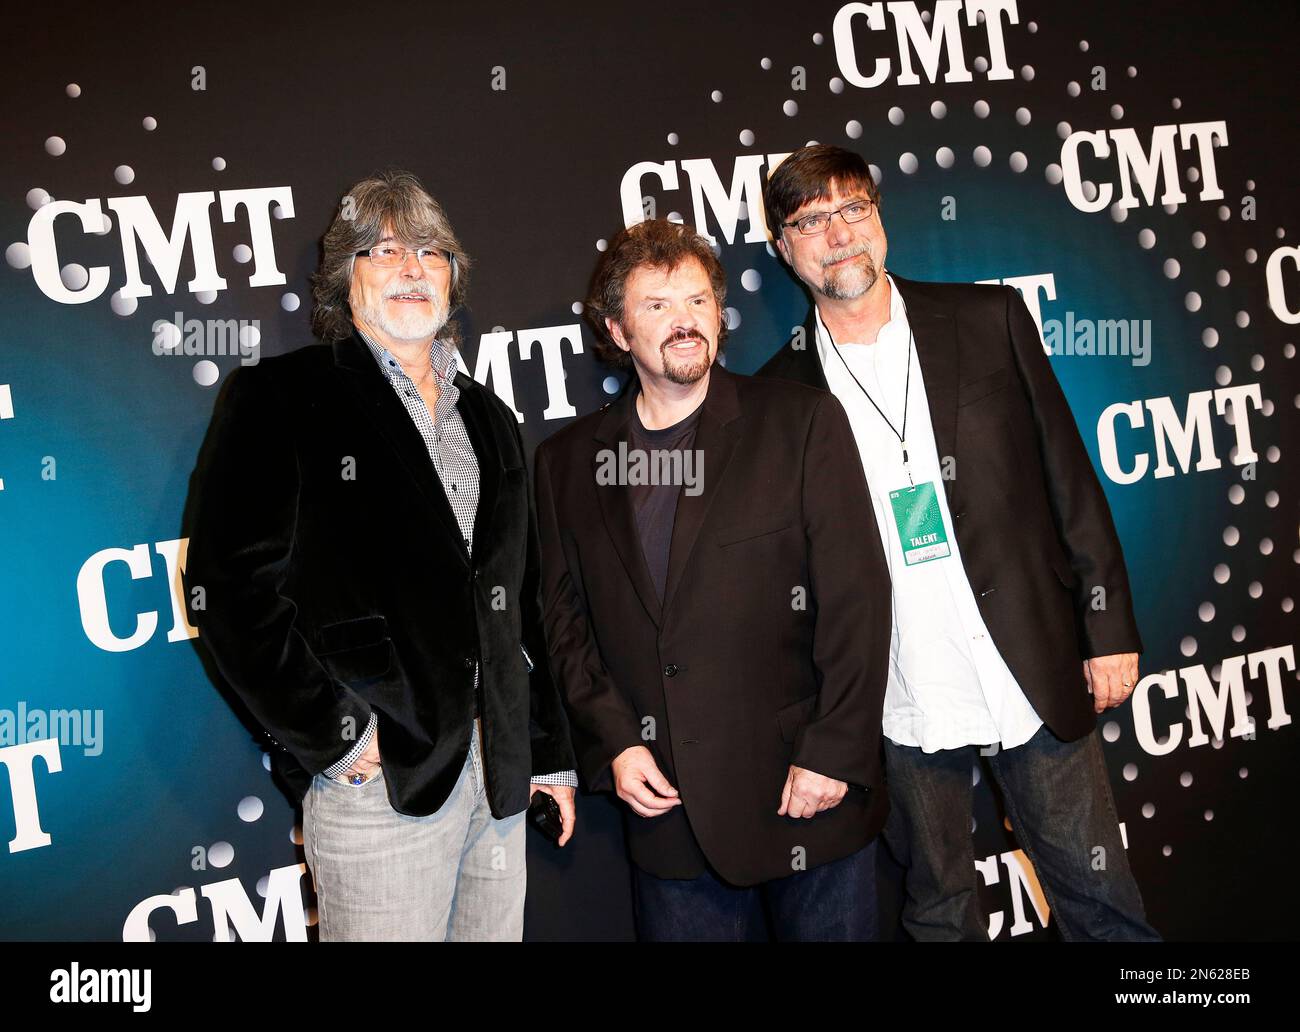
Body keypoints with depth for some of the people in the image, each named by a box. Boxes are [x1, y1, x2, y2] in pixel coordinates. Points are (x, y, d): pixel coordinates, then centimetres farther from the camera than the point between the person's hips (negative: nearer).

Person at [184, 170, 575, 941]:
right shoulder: (281, 399, -2)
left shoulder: (488, 418, 16)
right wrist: (332, 735, -13)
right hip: (380, 778, -5)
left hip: (501, 772, 6)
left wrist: (551, 753, 15)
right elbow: (233, 584, -9)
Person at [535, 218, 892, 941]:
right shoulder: (569, 461, 5)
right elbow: (566, 619, 8)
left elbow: (857, 597, -7)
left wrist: (832, 755, -12)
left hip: (812, 798, -2)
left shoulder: (804, 423, -4)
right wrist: (614, 744, -3)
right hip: (669, 807, 2)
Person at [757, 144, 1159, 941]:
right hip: (901, 704, 0)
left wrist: (1111, 630, -1)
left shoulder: (991, 321, 0)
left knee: (1101, 902, 11)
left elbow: (1068, 477, 2)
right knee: (939, 914, 17)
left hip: (1036, 677, 0)